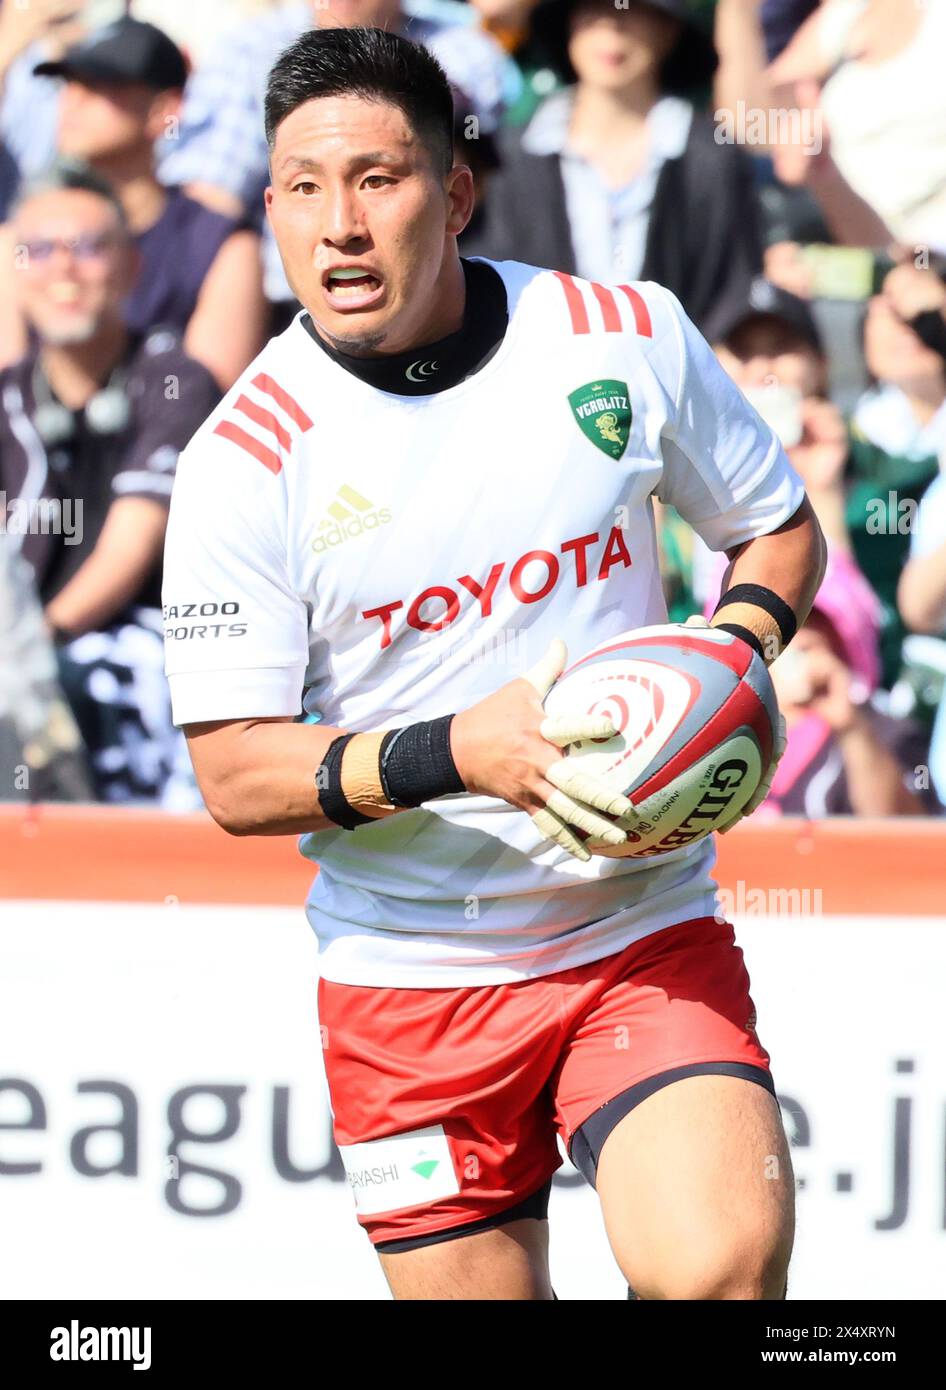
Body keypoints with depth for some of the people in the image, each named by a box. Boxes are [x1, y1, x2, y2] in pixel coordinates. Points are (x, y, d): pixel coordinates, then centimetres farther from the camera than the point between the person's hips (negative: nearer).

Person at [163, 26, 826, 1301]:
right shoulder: (244, 462, -9)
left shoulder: (629, 338, -3)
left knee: (721, 1265, -23)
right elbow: (236, 777, -9)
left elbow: (780, 528, 13)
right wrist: (455, 753, -25)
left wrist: (732, 650, -9)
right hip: (413, 979, 0)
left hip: (645, 933, 0)